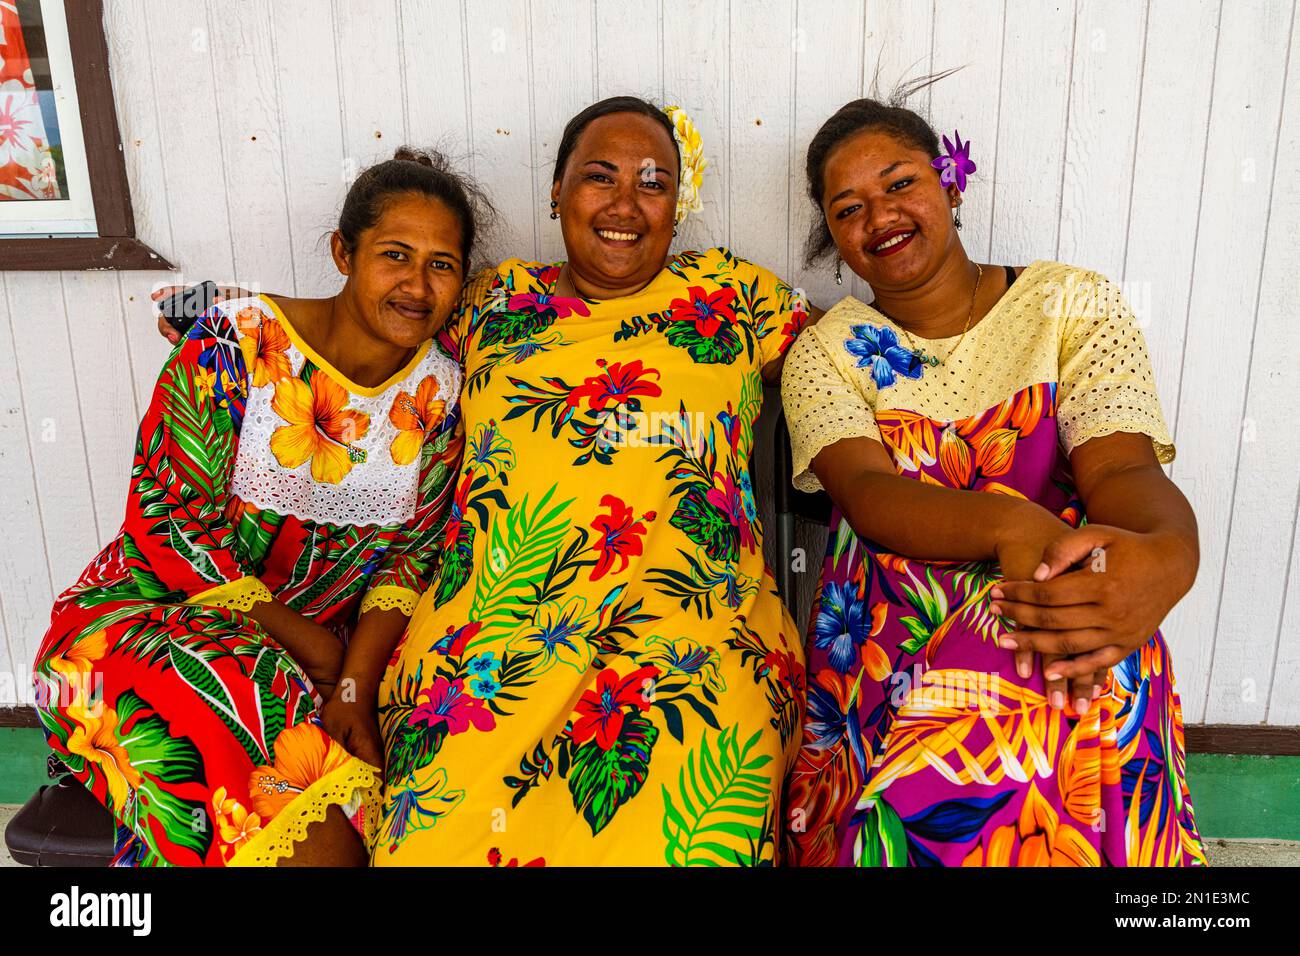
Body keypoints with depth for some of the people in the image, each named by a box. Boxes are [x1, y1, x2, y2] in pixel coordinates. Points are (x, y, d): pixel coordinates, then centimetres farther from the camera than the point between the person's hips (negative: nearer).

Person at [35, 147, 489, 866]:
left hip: (331, 649, 4)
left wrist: (355, 686, -15)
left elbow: (413, 555, -1)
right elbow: (166, 517, -11)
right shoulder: (235, 345, -12)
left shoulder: (442, 394, -1)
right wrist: (294, 634, -14)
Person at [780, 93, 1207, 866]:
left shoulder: (1072, 302, 8)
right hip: (890, 639, 0)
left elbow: (1124, 468, -6)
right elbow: (866, 493, -8)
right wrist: (1012, 526, -28)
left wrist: (1167, 555, -31)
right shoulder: (826, 353, 9)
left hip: (1081, 635, 0)